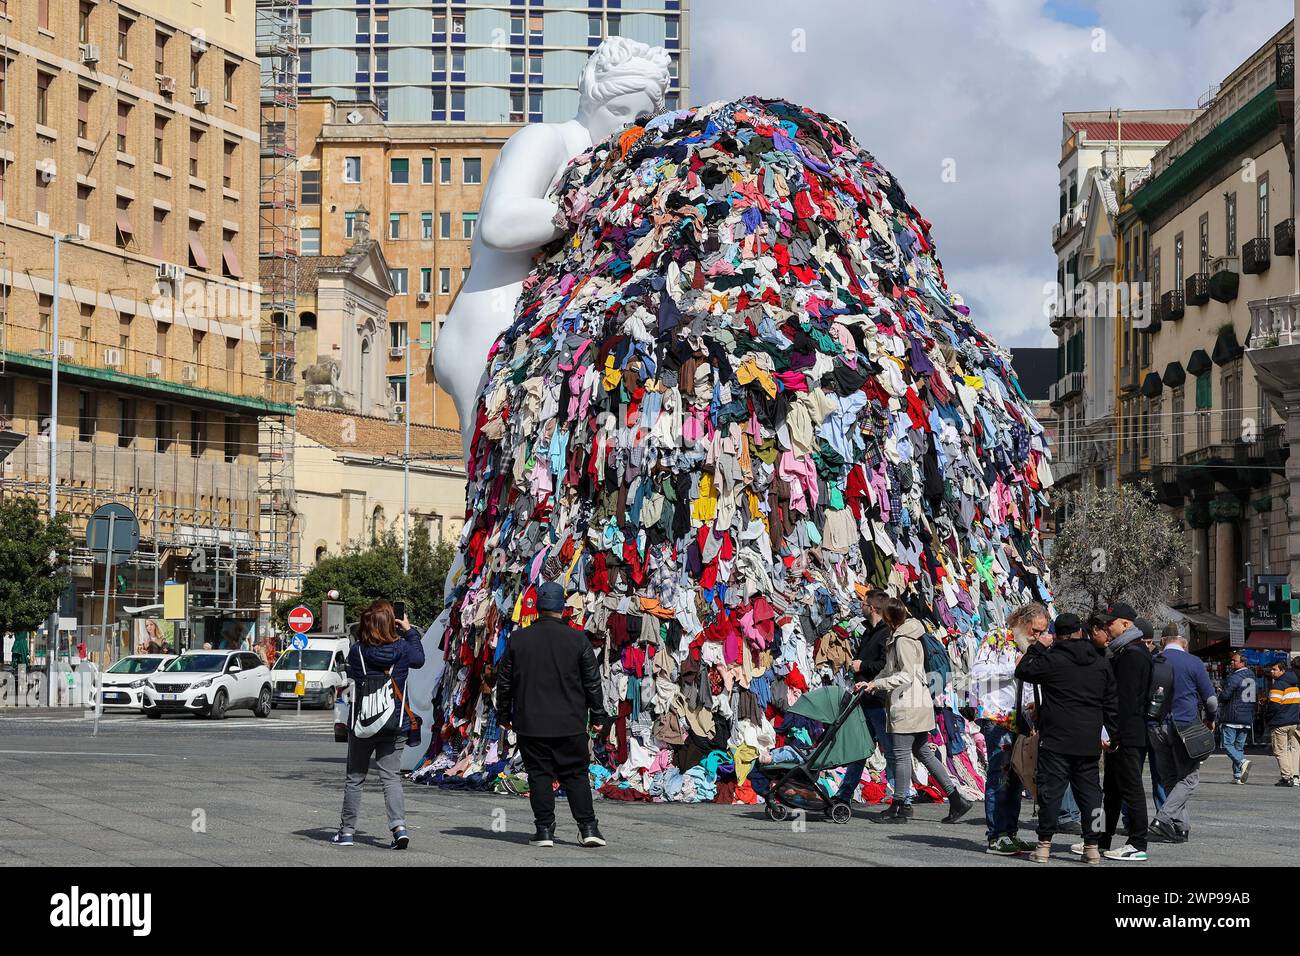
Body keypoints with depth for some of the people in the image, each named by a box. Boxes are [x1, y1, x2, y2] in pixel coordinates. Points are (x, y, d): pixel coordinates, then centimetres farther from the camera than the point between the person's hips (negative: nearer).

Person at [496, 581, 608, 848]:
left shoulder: (518, 639, 0)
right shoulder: (577, 640, -3)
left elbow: (504, 682, 6)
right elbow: (593, 682, 0)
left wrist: (503, 715, 17)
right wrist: (598, 716, 10)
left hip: (530, 724, 0)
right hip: (570, 725, 0)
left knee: (539, 775, 5)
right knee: (576, 775, 7)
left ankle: (544, 830, 3)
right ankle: (588, 828, 2)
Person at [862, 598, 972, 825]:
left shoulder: (903, 640, -14)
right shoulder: (898, 637, 17)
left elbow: (906, 676, -19)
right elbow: (890, 671, 22)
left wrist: (877, 684, -18)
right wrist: (870, 683, 12)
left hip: (908, 705, -10)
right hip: (918, 704, 10)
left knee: (901, 754, -4)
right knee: (923, 752, 12)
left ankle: (900, 807, 2)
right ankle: (956, 799, 11)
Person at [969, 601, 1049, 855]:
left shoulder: (1027, 647, 20)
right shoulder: (996, 638, -5)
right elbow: (977, 670, -17)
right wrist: (1013, 666, -18)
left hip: (1019, 719, 8)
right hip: (996, 717, -8)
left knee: (1016, 777, 9)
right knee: (1000, 776, -9)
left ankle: (1010, 833, 15)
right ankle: (996, 837, -8)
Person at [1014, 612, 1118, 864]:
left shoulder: (1051, 659, -7)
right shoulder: (1101, 663, 9)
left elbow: (1023, 671, 6)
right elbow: (1111, 704, 13)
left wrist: (1036, 649, 17)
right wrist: (1114, 734, 18)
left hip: (1056, 739, -4)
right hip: (1089, 741, 4)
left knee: (1051, 789, -1)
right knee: (1089, 790, 8)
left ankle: (1044, 844, -2)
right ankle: (1092, 846, 7)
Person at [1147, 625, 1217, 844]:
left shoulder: (1152, 662, 5)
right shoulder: (1193, 663, -4)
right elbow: (1210, 698, -2)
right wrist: (1210, 719, 17)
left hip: (1155, 727, 4)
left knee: (1169, 778, 13)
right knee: (1189, 778, 0)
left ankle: (1181, 826, 11)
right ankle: (1163, 818, -17)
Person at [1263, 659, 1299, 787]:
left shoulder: (1278, 685, -11)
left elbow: (1274, 705, -16)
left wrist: (1267, 720, -2)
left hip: (1280, 723, -7)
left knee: (1280, 751, 0)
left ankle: (1286, 777, -8)